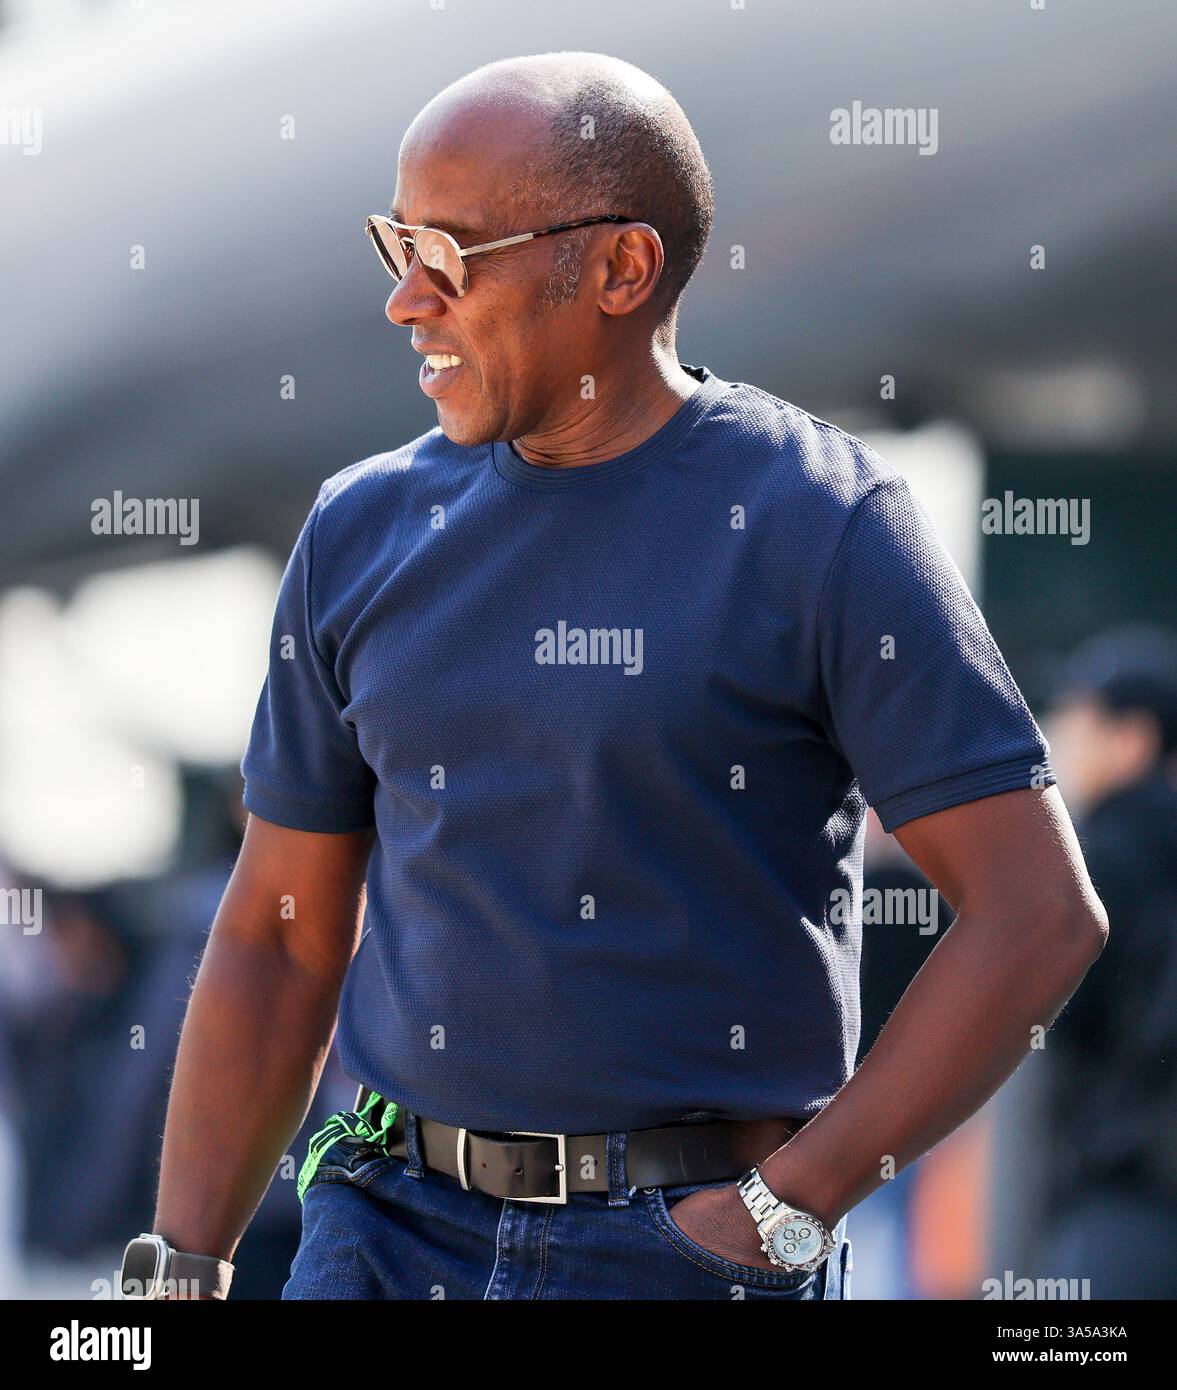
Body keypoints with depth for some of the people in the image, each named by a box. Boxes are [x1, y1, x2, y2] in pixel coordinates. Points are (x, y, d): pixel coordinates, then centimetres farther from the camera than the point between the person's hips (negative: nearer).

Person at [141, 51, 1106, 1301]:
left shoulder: (820, 528, -7)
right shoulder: (364, 532, 7)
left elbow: (1039, 915, -11)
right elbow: (280, 938, 13)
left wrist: (786, 1207, -13)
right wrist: (181, 1272, 8)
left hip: (692, 1247, -4)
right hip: (394, 1231, 4)